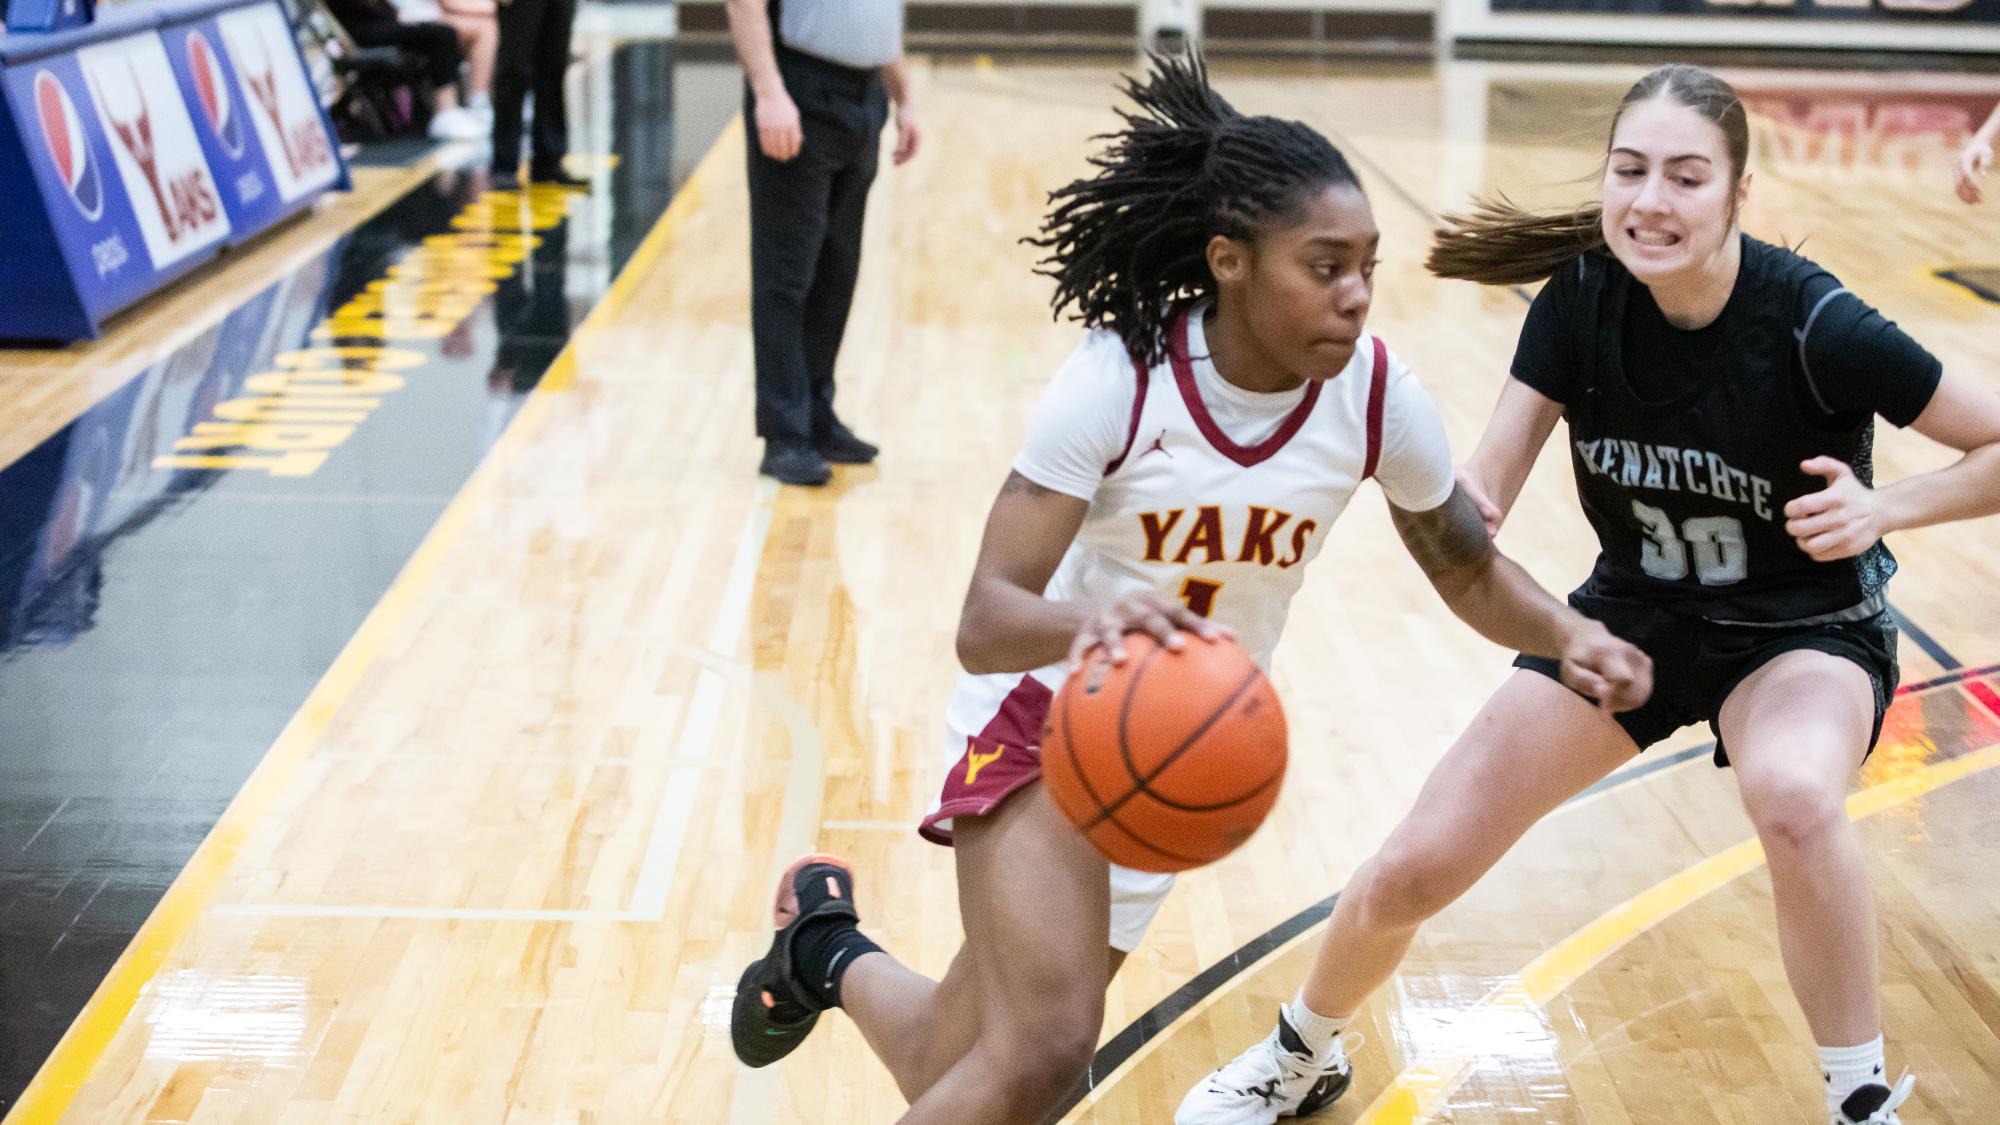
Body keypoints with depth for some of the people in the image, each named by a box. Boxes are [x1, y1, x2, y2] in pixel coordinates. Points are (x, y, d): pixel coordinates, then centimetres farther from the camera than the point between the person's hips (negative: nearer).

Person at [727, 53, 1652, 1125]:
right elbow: (983, 623, -29)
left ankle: (826, 956, 39)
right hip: (1048, 712, -4)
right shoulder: (1117, 376, -25)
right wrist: (1089, 616, -51)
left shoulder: (1375, 396, -15)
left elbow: (1466, 567, 2)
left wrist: (1570, 636, -19)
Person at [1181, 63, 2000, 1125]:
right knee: (1408, 873, -2)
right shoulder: (1583, 295, -16)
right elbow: (1481, 494, -17)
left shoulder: (1811, 323, -26)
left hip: (1803, 628, -3)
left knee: (1793, 792, -40)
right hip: (1636, 613, 4)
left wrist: (1881, 507, -31)